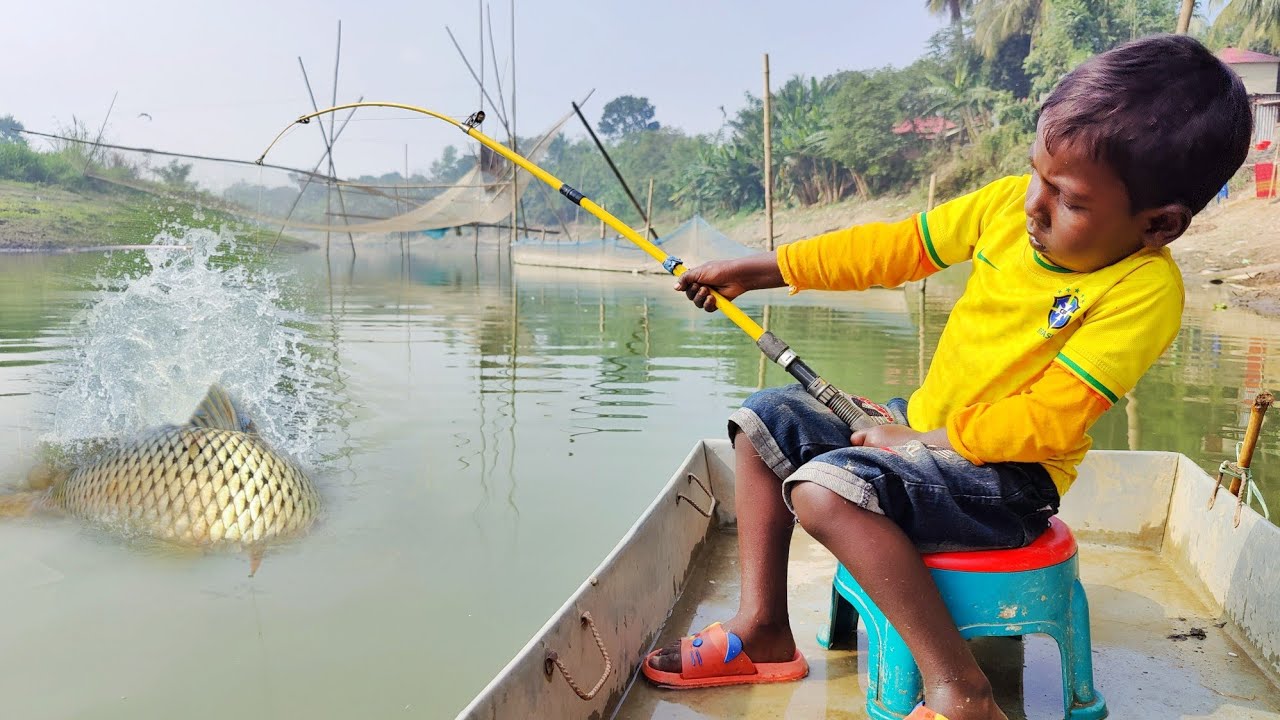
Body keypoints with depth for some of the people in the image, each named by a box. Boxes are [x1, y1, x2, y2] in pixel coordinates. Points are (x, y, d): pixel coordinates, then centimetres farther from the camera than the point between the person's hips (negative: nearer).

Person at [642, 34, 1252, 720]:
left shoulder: (1144, 291, -23)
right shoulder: (1008, 205, -5)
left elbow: (1046, 421, -25)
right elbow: (896, 247, 2)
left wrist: (923, 442, -19)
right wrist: (755, 270, 2)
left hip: (1009, 471, -8)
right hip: (923, 425, 8)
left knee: (825, 486, -31)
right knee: (765, 421, 6)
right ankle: (762, 630, 8)